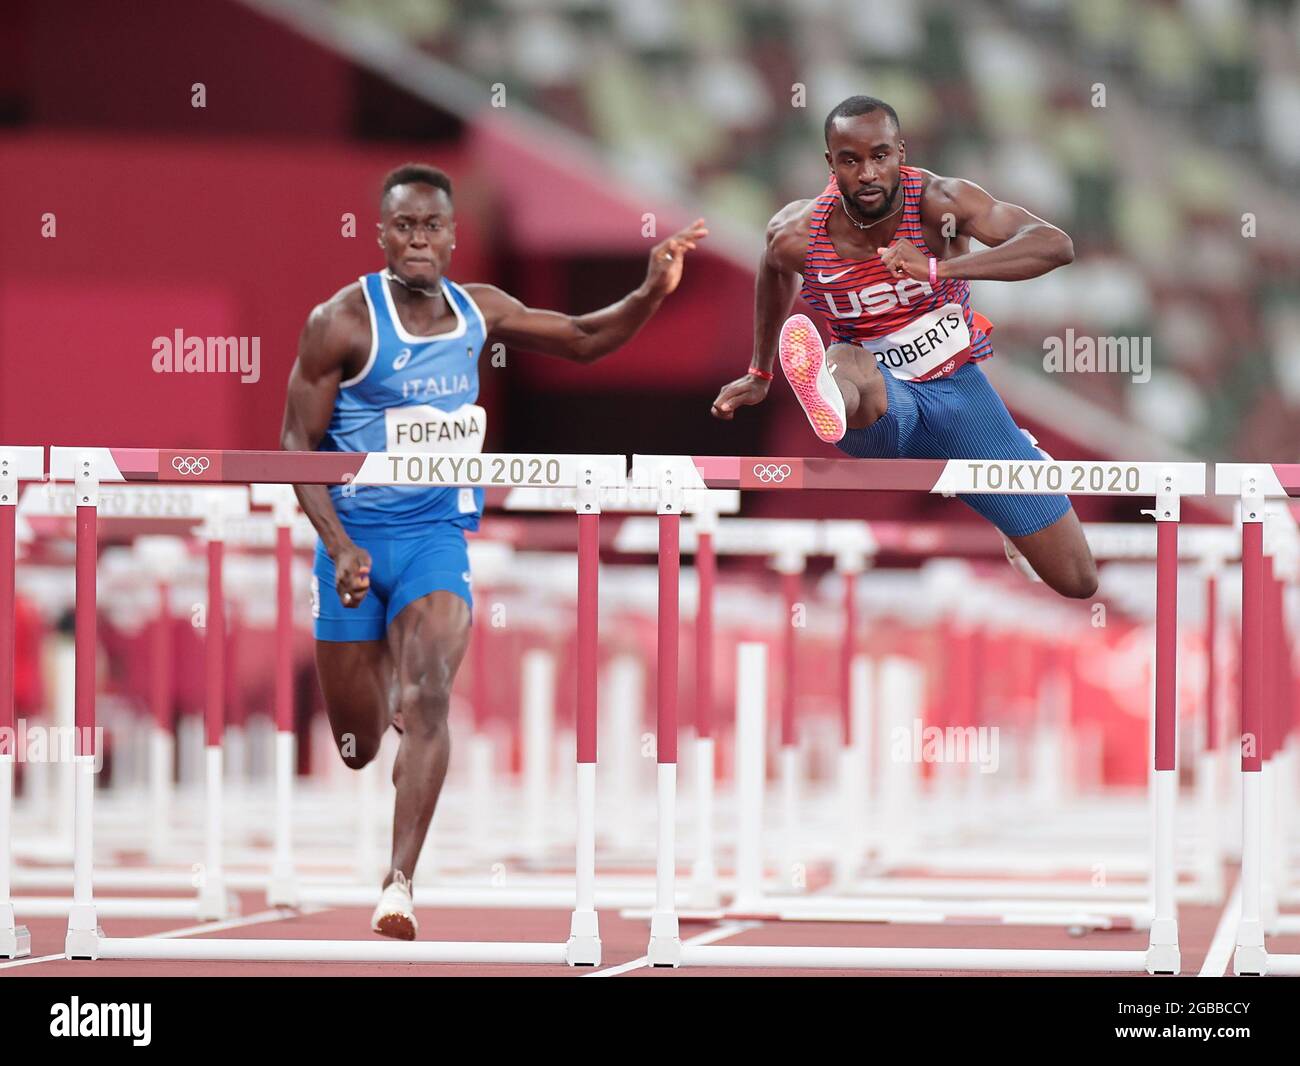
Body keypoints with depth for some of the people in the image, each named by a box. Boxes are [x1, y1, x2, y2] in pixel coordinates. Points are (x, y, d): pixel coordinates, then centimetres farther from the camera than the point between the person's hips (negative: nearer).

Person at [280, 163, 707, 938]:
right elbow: (298, 442, -8)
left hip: (437, 535, 2)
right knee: (356, 746, 5)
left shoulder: (478, 312, 3)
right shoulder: (343, 322, -11)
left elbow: (583, 341, 15)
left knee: (429, 698, -22)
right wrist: (339, 544, -18)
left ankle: (401, 884, -24)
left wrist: (651, 294, -3)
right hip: (355, 538, -2)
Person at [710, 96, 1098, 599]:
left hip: (957, 387, 1)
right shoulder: (797, 235, -12)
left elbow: (1056, 246, -31)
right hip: (880, 406, -1)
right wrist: (760, 374, 26)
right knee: (847, 363, -41)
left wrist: (939, 269, -44)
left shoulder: (938, 202, -18)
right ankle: (827, 398, -80)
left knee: (1077, 582, 0)